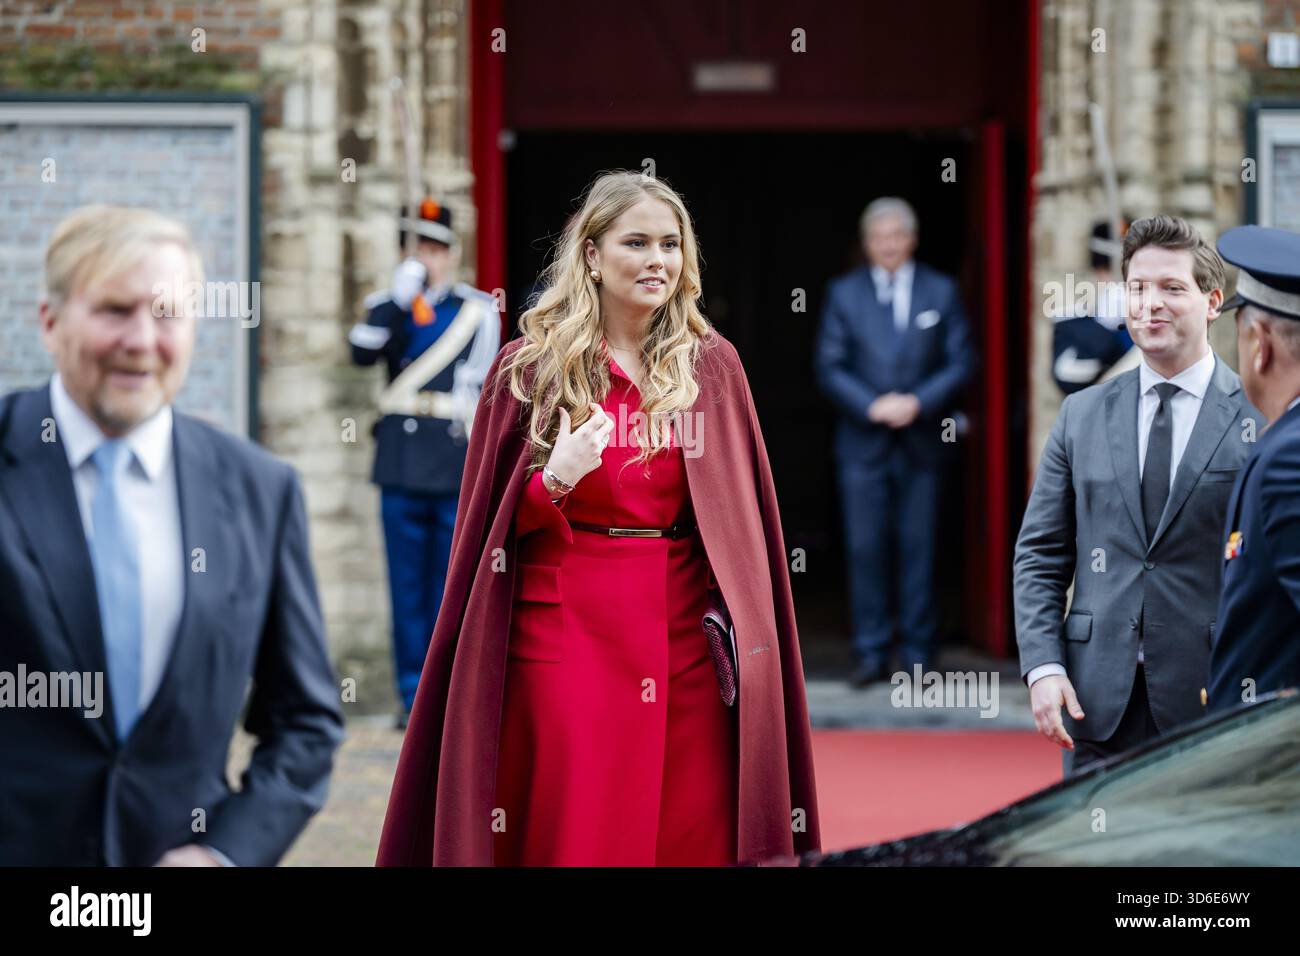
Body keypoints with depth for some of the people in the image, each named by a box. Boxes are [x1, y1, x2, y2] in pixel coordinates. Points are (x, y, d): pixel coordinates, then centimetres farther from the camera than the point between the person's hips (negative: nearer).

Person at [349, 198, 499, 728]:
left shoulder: (479, 310, 8)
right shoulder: (387, 305, 11)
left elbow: (482, 386, 8)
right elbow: (362, 352, -9)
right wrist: (399, 297, -14)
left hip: (457, 461, -1)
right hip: (402, 461, 1)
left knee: (453, 581, 2)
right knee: (407, 583, 3)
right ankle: (413, 697, 8)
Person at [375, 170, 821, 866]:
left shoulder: (711, 365, 8)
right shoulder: (530, 366, 2)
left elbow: (742, 514, 12)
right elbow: (492, 520, 4)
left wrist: (746, 632, 4)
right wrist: (555, 480, -15)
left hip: (686, 633, 2)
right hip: (566, 628, -2)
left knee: (692, 835, 1)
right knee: (573, 833, -1)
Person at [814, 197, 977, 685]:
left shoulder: (942, 291, 7)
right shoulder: (843, 293, 6)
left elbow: (961, 362, 3)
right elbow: (829, 367, 2)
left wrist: (919, 402, -12)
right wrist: (872, 406, -12)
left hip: (922, 440, 0)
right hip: (863, 441, 0)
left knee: (918, 549, 2)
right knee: (866, 549, -1)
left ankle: (918, 653, 9)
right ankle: (871, 653, 6)